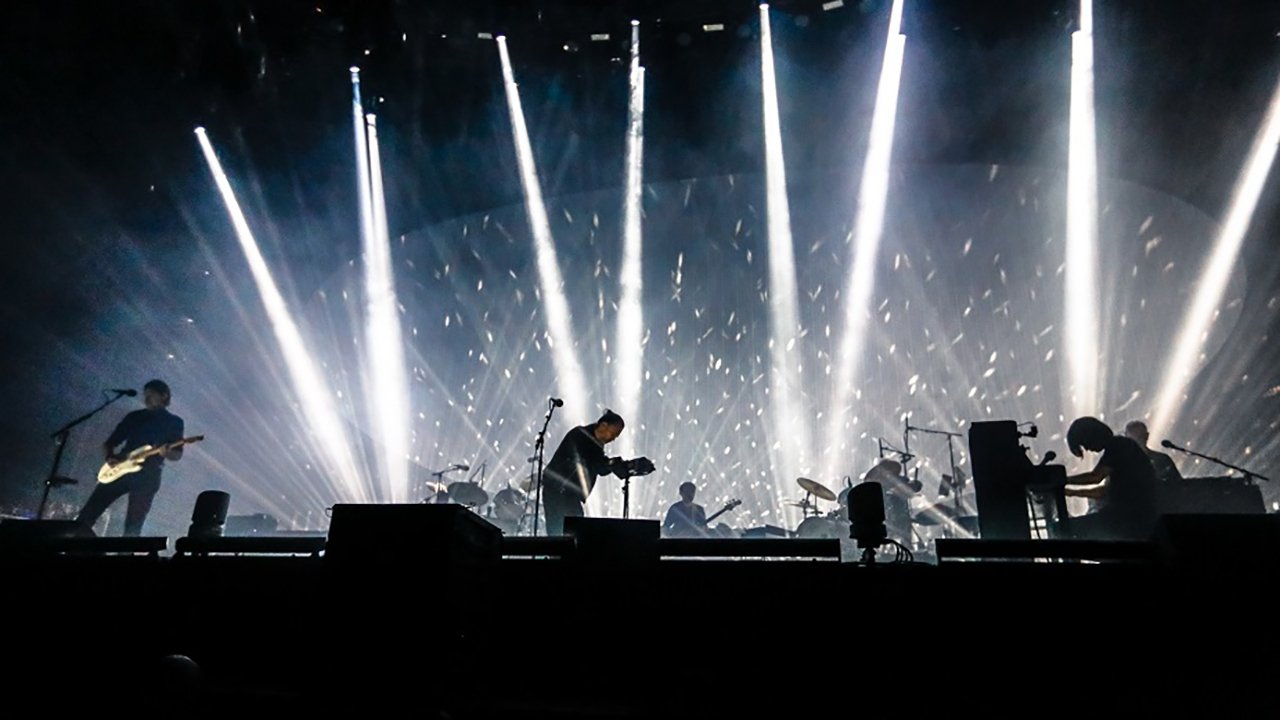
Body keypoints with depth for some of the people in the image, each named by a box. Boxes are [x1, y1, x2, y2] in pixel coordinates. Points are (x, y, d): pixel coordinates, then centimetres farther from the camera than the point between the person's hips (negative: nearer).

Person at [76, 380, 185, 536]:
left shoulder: (174, 422, 5)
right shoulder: (134, 417, 14)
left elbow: (177, 455, -1)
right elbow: (110, 442, 16)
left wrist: (164, 452, -22)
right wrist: (110, 457, -4)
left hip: (147, 476, -4)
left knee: (133, 526, -4)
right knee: (88, 513, -1)